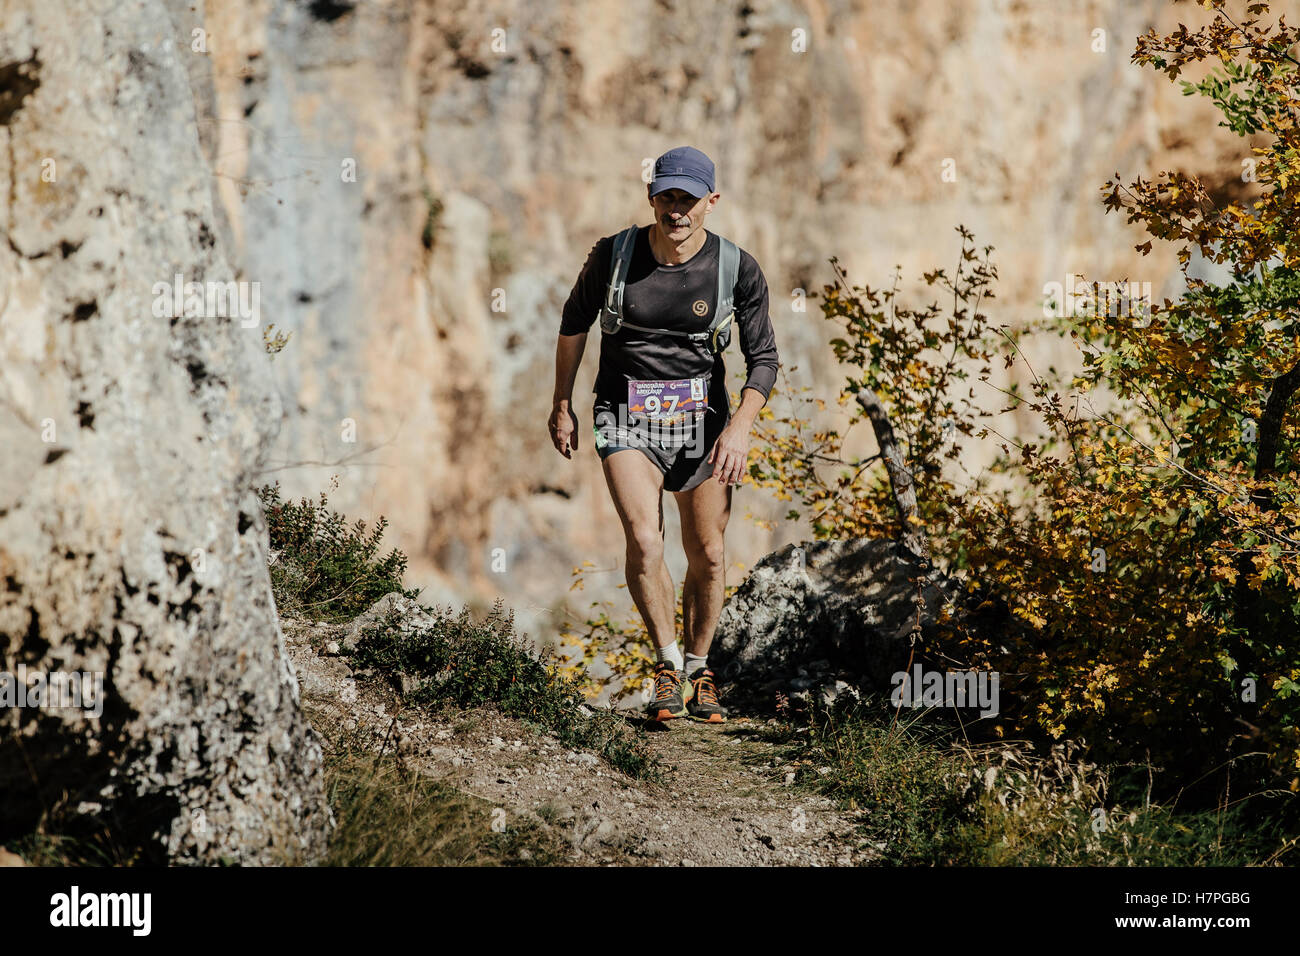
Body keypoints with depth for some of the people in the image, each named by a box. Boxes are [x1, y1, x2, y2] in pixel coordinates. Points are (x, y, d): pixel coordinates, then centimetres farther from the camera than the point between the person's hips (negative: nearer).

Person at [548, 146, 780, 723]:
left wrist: (741, 426, -18)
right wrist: (562, 406, 14)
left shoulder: (738, 270, -8)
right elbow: (575, 323, 9)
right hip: (625, 416, -1)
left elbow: (763, 357, -3)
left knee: (707, 556, 4)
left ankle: (698, 673, 25)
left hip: (701, 416, 1)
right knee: (644, 543, -19)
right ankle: (667, 665, -2)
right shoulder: (612, 256, -7)